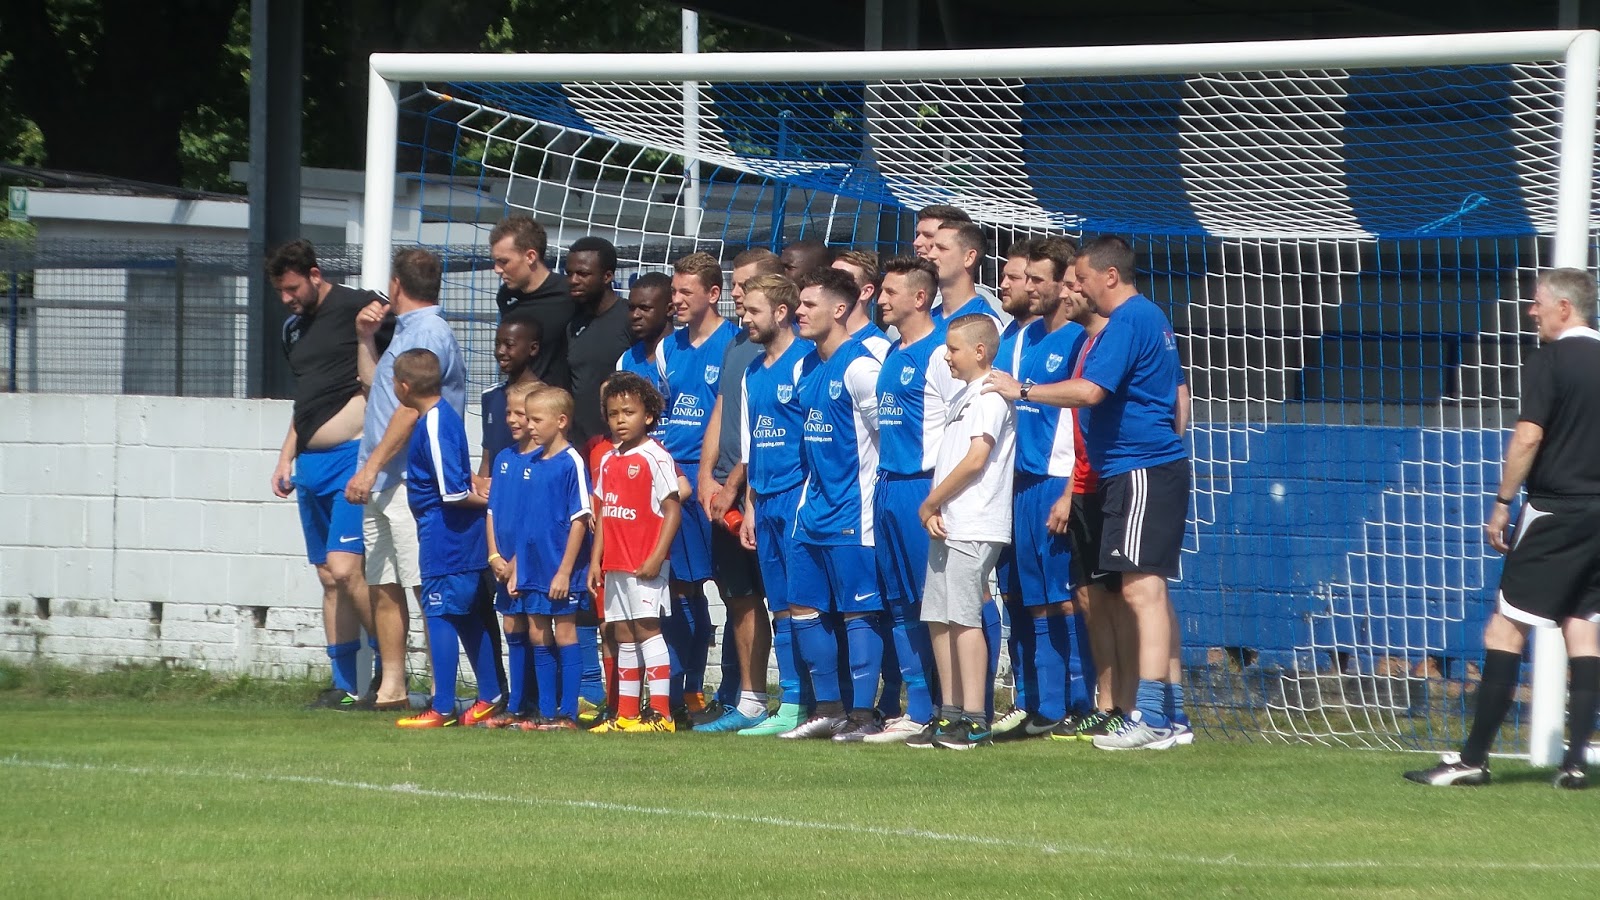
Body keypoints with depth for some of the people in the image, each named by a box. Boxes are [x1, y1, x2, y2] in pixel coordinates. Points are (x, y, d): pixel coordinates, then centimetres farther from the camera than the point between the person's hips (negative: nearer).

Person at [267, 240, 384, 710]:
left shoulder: (357, 307, -7)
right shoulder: (294, 328, 18)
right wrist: (286, 458, 21)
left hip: (353, 457, -8)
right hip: (311, 463, 8)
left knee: (344, 568, -17)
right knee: (330, 578, 7)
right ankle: (345, 686, 10)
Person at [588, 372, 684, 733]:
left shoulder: (656, 458, -9)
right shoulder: (608, 461, 14)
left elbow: (672, 509, -12)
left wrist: (656, 557, -18)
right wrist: (596, 561, 12)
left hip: (644, 565, -8)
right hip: (615, 565, 8)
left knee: (647, 628, -11)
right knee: (623, 635, 10)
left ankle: (661, 714, -11)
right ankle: (626, 714, 14)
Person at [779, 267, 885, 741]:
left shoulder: (858, 367, -13)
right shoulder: (805, 368, 13)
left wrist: (869, 491, -8)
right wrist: (808, 493, 18)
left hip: (850, 510, -9)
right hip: (813, 507, 9)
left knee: (858, 610, -4)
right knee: (804, 607, 9)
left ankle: (863, 713, -1)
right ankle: (828, 708, 17)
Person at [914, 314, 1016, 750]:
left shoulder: (990, 395, -9)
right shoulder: (962, 397, 20)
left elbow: (976, 459, -17)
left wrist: (929, 504, -9)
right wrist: (934, 511, 3)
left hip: (974, 527, -10)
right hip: (947, 526, 10)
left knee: (964, 617, -10)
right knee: (940, 619, 9)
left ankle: (974, 720, -9)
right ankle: (951, 713, 14)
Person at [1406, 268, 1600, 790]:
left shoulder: (1548, 361, -9)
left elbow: (1528, 436, -16)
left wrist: (1502, 504, -10)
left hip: (1555, 511, -6)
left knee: (1506, 629, -4)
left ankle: (1473, 759, -7)